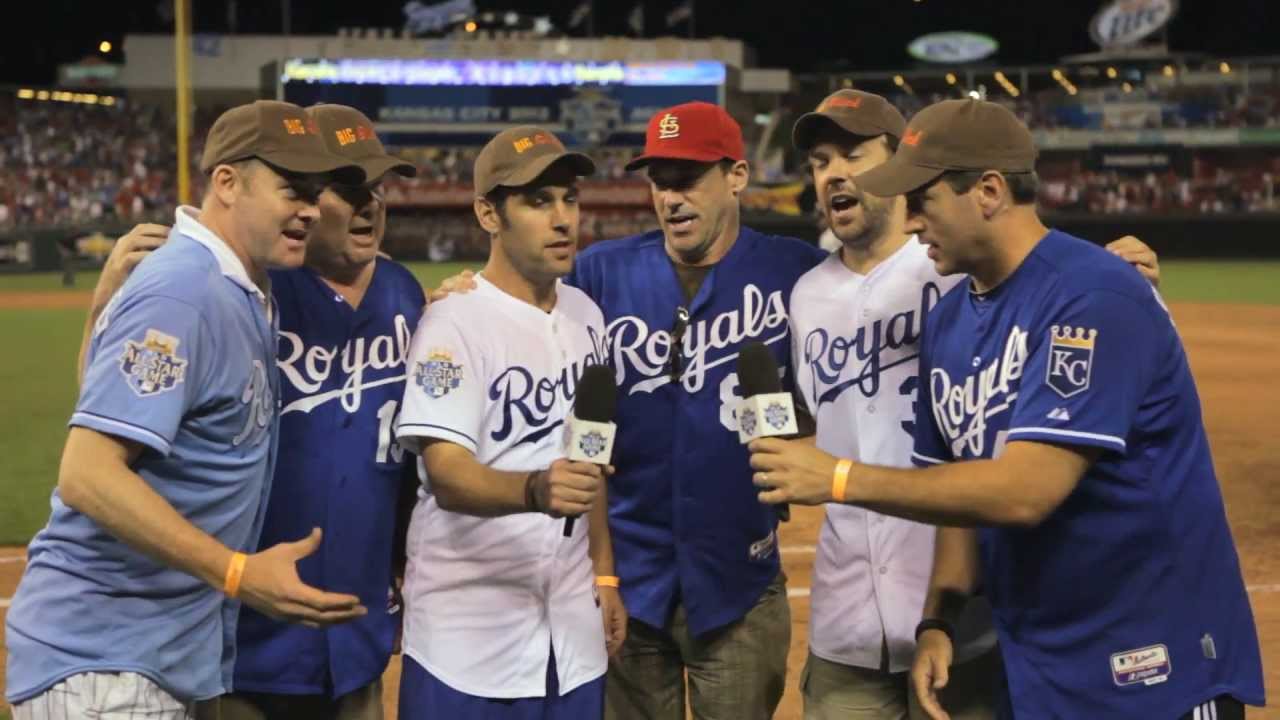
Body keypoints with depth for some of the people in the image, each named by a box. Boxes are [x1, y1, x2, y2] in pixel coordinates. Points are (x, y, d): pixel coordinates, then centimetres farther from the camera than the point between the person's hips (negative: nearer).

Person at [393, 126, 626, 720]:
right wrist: (535, 491, -41)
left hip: (573, 629, 6)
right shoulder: (454, 323, -14)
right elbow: (448, 477, -23)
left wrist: (604, 575, 12)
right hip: (468, 638, -6)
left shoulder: (585, 314, 8)